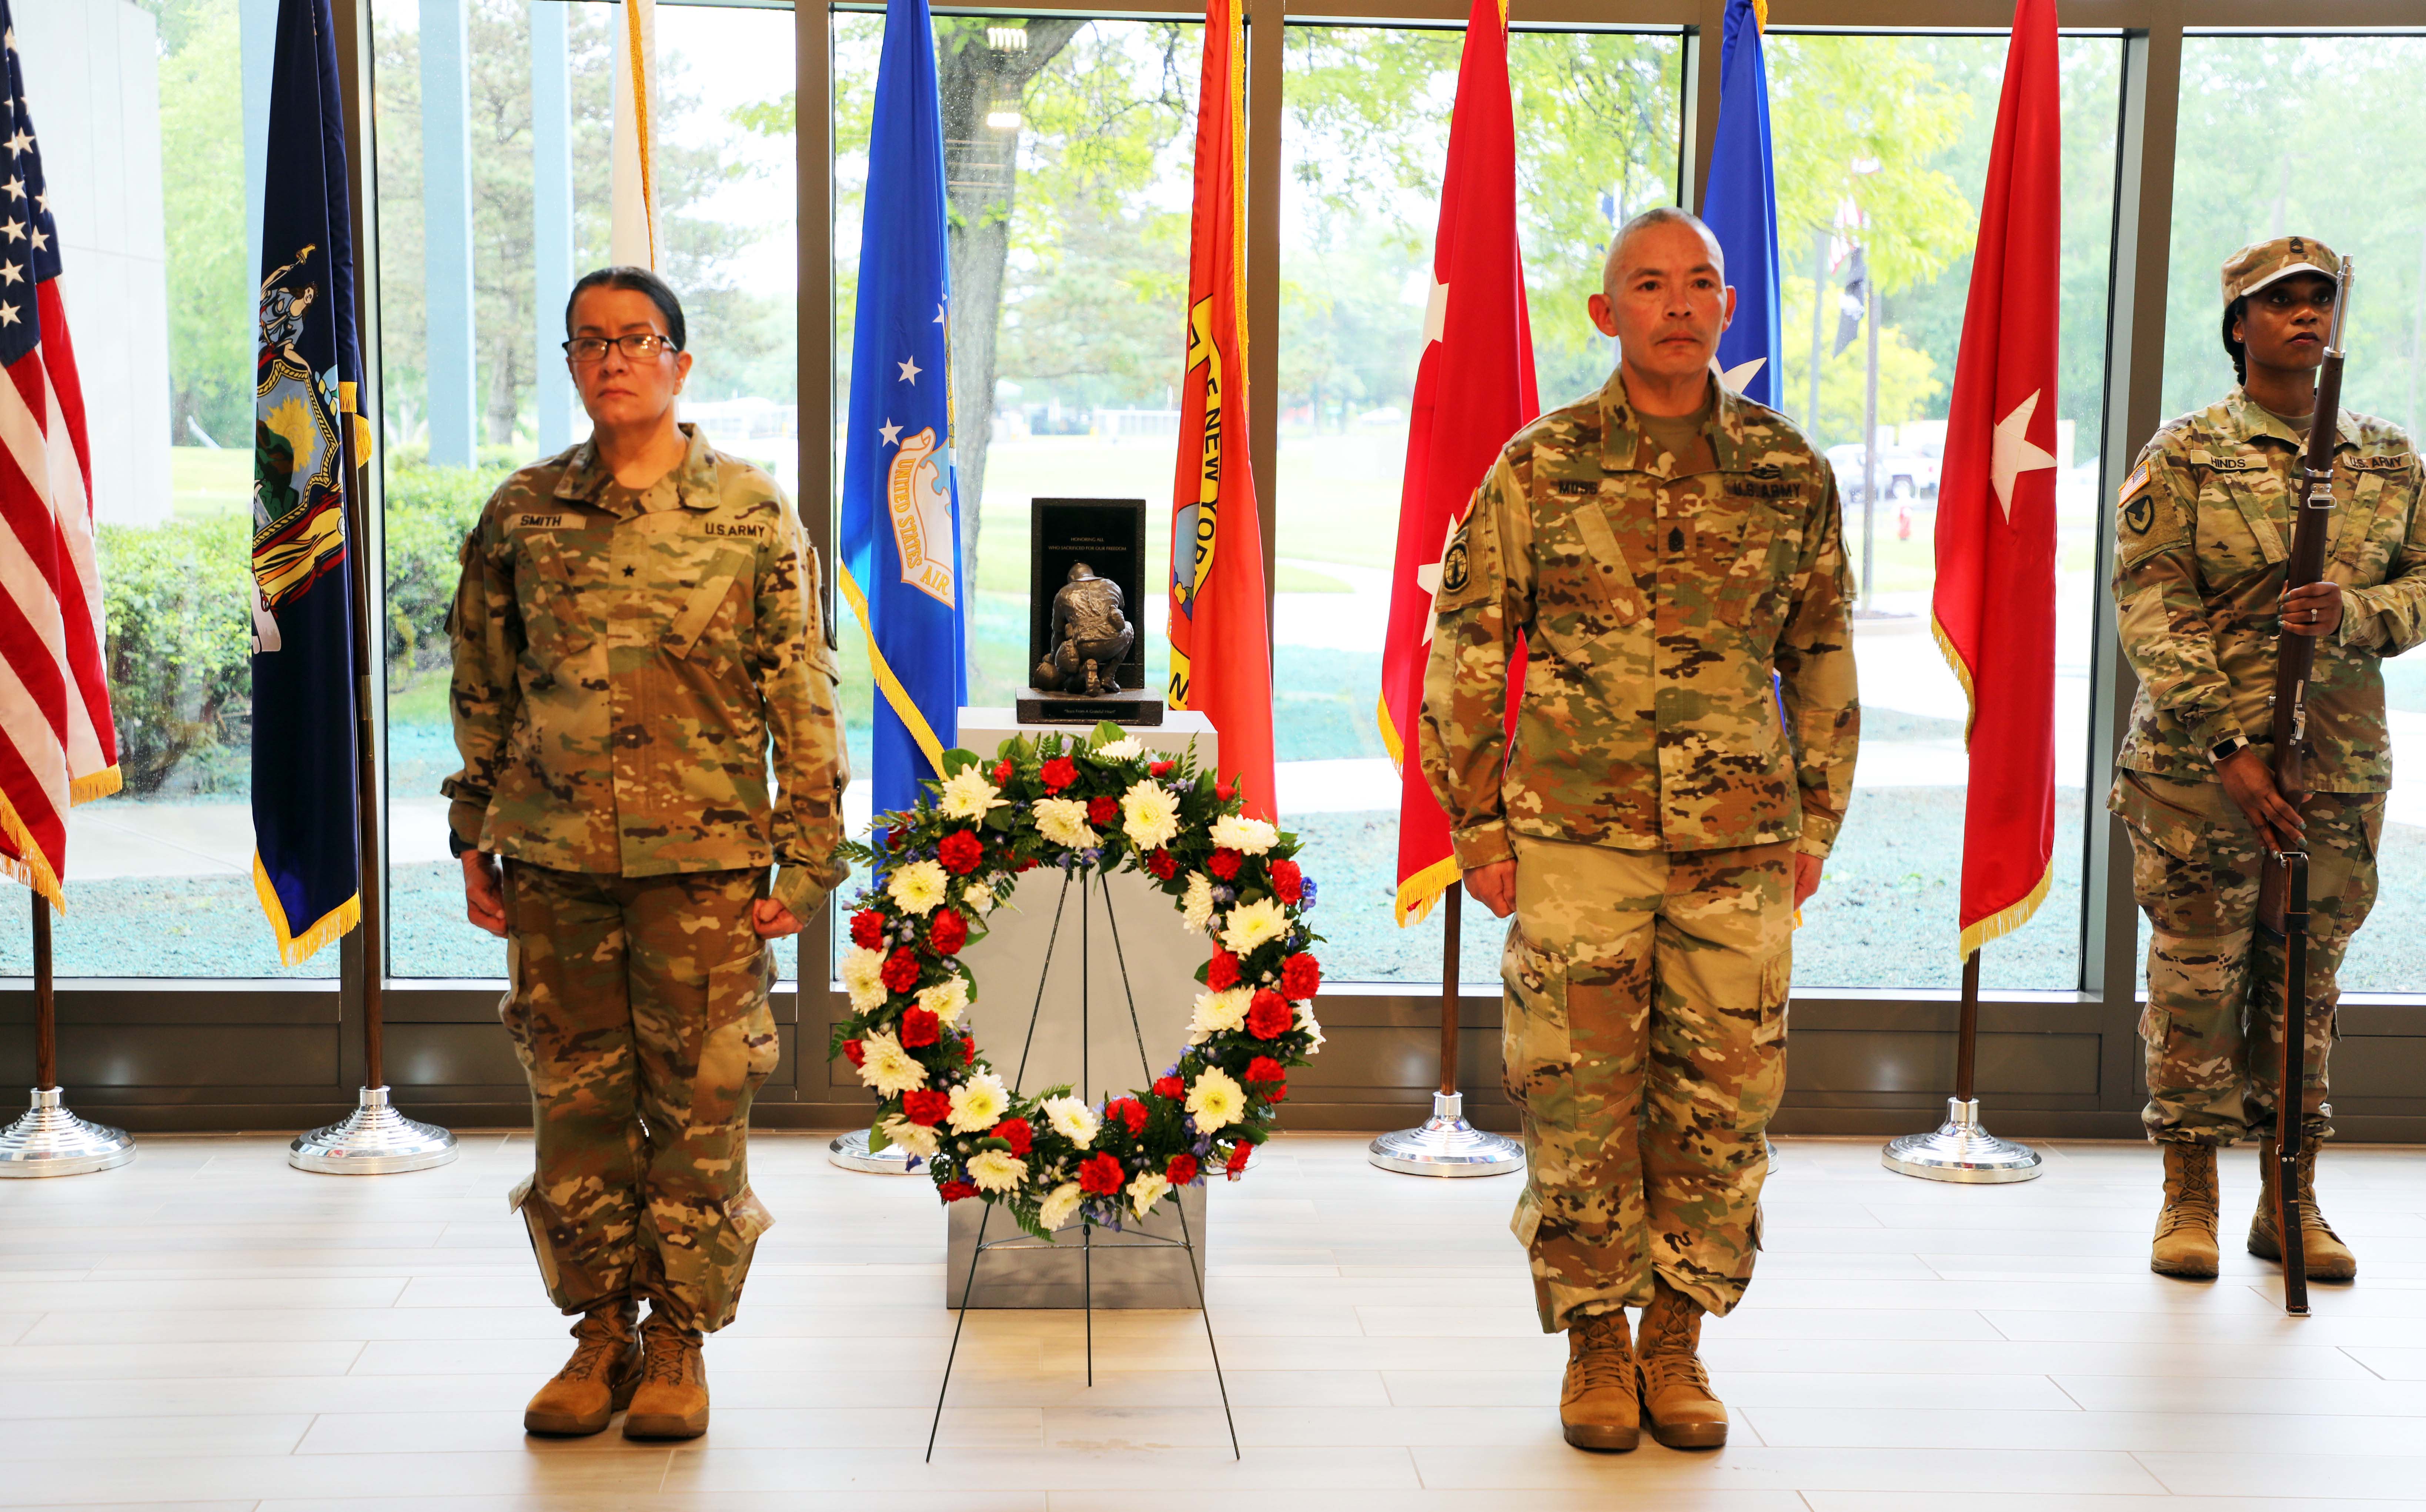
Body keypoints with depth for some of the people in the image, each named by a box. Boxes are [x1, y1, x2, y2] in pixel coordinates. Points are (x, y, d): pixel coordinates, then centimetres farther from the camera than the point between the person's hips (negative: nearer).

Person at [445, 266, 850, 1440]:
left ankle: (680, 1340, 17)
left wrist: (803, 858, -6)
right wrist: (475, 840, 10)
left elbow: (803, 696, -2)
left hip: (706, 856, -2)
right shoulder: (522, 513, 7)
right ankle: (600, 1332, 23)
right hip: (554, 857, 3)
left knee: (700, 1102, 3)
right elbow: (484, 691, 13)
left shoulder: (751, 512, -1)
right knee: (576, 1100, 8)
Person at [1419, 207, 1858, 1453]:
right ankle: (1595, 1343, 19)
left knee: (1722, 1104, 5)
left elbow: (1822, 655, 14)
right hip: (1575, 839, -2)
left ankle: (1677, 1337, 22)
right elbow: (1466, 650, 3)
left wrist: (1817, 820, 11)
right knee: (1577, 1102, 2)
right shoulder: (1540, 467, 0)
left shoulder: (1790, 473, 6)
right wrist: (1476, 823, -1)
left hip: (1740, 845, 2)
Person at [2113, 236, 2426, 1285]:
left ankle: (2291, 1201, 21)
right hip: (2198, 760, -3)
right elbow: (2148, 610, -8)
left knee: (2306, 985, 10)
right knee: (2196, 980, 1)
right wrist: (2227, 745, -17)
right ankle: (2190, 1198, 13)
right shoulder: (2183, 456, -1)